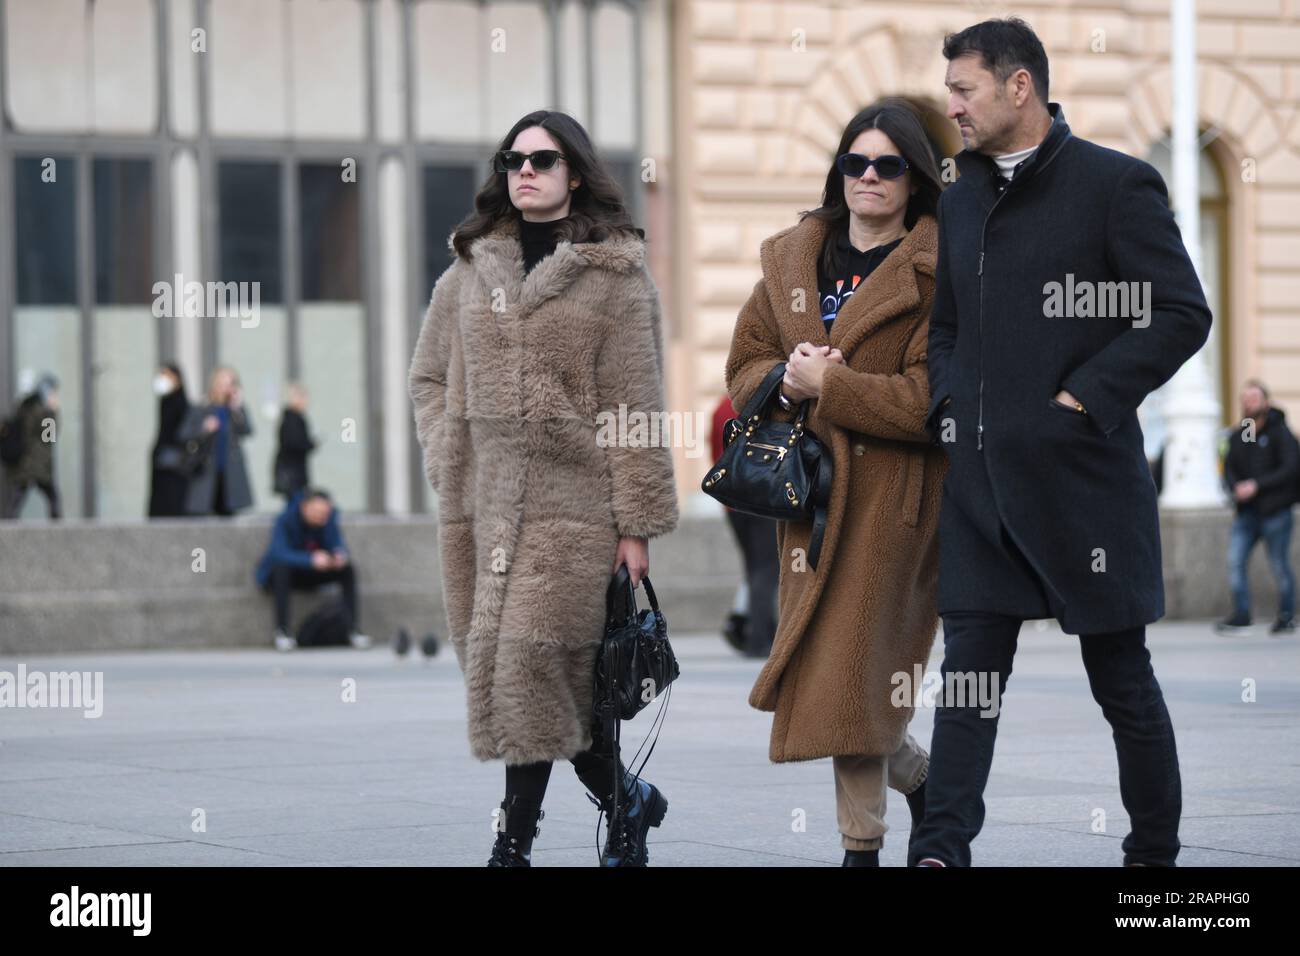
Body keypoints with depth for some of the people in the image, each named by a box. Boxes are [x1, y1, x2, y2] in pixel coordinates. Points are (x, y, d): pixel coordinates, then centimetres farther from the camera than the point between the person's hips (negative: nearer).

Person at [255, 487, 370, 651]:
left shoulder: (329, 518, -10)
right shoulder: (285, 520, -26)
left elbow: (337, 544, -14)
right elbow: (280, 553, -40)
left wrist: (340, 555, -40)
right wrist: (311, 559, -55)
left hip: (309, 576, 5)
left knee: (348, 569, -18)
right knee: (282, 567, -39)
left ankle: (354, 629, -19)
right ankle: (282, 631, -34)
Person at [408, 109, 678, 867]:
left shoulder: (614, 273, 1)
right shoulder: (472, 269, 14)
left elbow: (635, 405, -2)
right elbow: (431, 375, 23)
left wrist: (639, 521, -6)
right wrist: (448, 459, 8)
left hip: (573, 499, -5)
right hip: (483, 501, 5)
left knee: (531, 658, -13)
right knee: (496, 661, 5)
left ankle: (516, 839, -6)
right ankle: (626, 798, 21)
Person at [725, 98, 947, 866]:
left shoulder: (938, 273, -6)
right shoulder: (791, 261, 13)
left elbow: (928, 402, -13)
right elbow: (746, 365, 14)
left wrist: (826, 387, -14)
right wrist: (787, 379, -8)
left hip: (894, 495, -6)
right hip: (810, 489, 6)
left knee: (852, 665, -8)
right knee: (822, 665, 7)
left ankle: (862, 844, 2)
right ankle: (916, 772, 31)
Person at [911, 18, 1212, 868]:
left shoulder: (1115, 184, -6)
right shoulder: (962, 199, 14)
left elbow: (1183, 314, -10)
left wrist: (1084, 398, -14)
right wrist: (950, 401, 6)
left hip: (1082, 472, -5)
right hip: (981, 477, 6)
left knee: (1122, 674, 4)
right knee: (969, 670, 0)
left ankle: (1155, 851, 16)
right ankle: (943, 850, -4)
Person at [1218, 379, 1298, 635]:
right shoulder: (1238, 436, 12)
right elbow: (1229, 468, 12)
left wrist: (1257, 485, -18)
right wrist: (1236, 488, -10)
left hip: (1275, 511, -5)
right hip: (1246, 512, 5)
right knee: (1235, 561, -8)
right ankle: (1241, 614, -5)